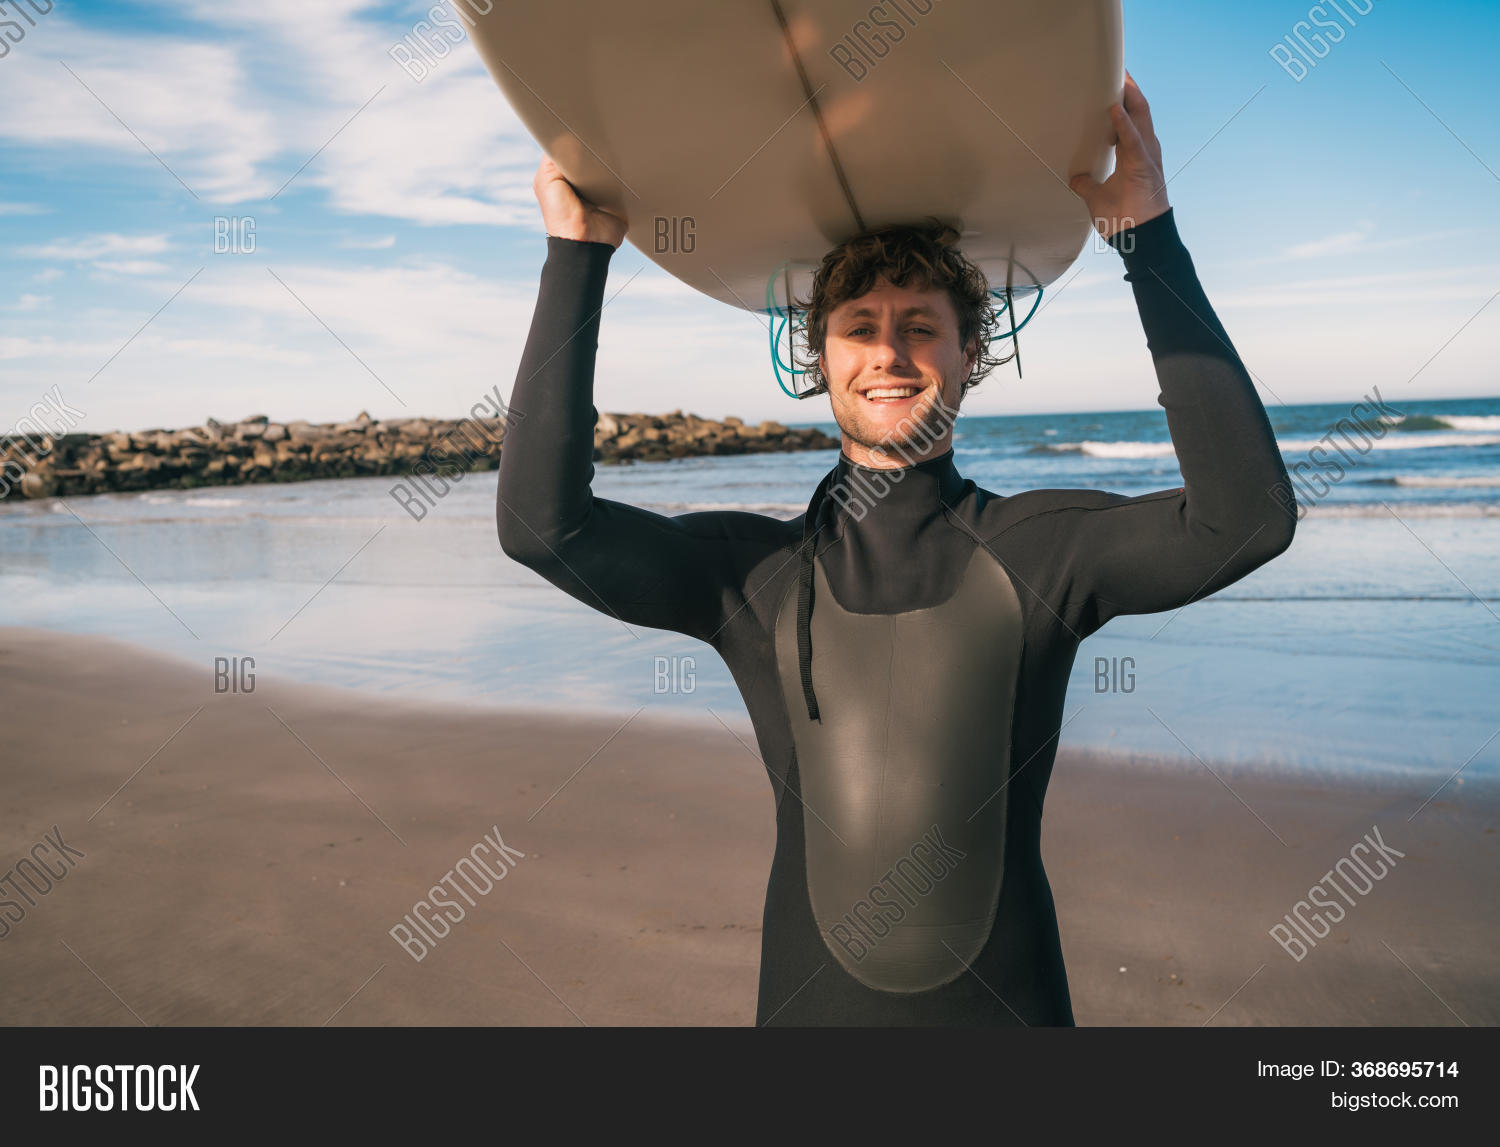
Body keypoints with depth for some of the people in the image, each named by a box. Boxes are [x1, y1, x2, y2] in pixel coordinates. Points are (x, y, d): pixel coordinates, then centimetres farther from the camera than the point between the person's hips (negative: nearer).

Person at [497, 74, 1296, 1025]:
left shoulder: (1040, 547, -6)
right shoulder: (754, 572, -3)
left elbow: (1245, 519, -20)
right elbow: (543, 522, -13)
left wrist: (1148, 234, -20)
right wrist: (579, 253, -13)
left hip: (1006, 1006, 0)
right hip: (812, 1001, 1)